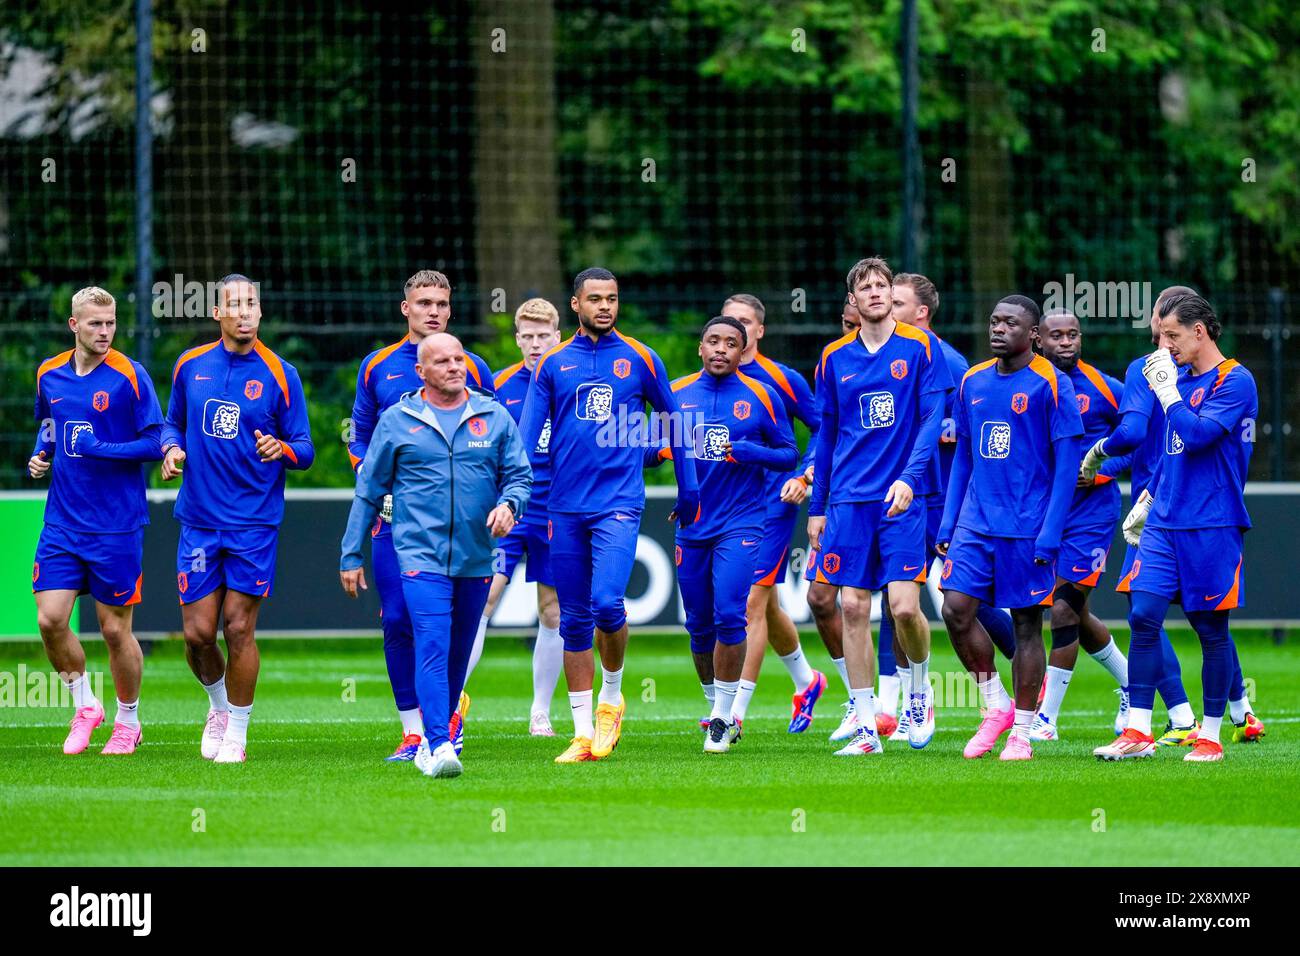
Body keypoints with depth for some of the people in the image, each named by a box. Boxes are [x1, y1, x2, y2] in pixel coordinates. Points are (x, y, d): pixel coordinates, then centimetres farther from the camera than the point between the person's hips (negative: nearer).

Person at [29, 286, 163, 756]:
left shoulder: (129, 376, -9)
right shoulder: (49, 375, 6)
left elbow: (155, 443, -10)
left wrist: (100, 450, -20)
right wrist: (41, 454, 6)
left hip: (117, 525, -4)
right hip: (62, 521, 4)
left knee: (115, 629, 2)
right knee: (50, 620, -6)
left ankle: (128, 721, 22)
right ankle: (85, 705, 15)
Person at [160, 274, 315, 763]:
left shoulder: (280, 375, -2)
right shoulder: (190, 366, 6)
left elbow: (305, 450, 0)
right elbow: (173, 423, 20)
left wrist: (282, 449, -22)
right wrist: (172, 449, -2)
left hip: (254, 521, -2)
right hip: (199, 520, 2)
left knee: (239, 629, -4)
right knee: (198, 633, 1)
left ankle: (237, 732, 12)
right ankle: (219, 705, 30)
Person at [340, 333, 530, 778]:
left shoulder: (495, 418, 8)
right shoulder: (397, 421, 3)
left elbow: (519, 475, 11)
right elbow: (369, 489, 8)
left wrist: (509, 504, -13)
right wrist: (351, 554, 8)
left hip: (477, 558, 3)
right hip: (421, 554, -3)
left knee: (458, 655, 11)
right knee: (433, 647, -17)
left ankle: (436, 739, 25)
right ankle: (437, 746, -24)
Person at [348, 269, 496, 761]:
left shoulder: (473, 369, 5)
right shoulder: (377, 367, 10)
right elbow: (359, 439, 16)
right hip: (395, 517, 1)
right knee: (397, 622, -2)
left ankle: (450, 705, 18)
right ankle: (413, 730, 5)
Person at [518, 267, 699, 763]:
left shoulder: (639, 360, 5)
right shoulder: (552, 364, 7)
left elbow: (673, 423, 14)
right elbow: (527, 437, 4)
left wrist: (688, 489, 15)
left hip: (619, 502, -2)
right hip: (566, 507, 2)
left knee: (607, 602, -20)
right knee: (574, 619, 4)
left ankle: (611, 696, 6)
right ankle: (583, 732, 10)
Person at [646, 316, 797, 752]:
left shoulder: (761, 397, 1)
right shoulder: (675, 394, 8)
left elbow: (789, 454, 4)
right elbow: (646, 453, 14)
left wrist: (751, 453, -16)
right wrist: (662, 449, -11)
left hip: (741, 522, -4)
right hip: (692, 525, 4)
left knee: (729, 615, -16)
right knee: (699, 624, 8)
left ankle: (723, 716, -7)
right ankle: (722, 711, 24)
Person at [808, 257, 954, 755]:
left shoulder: (920, 347, 0)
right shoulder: (835, 357, 10)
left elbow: (932, 418, -4)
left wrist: (909, 477, -18)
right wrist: (817, 507, 15)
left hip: (902, 498, -3)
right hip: (849, 500, 3)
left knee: (905, 606, -12)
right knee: (853, 609, -1)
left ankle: (920, 691, 17)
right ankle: (866, 727, 4)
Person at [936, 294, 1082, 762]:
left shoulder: (1051, 385, -6)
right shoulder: (973, 382, 11)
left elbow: (1067, 464, -8)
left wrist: (1050, 534, -14)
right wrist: (947, 524, 11)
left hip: (1027, 528, -5)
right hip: (975, 523, 5)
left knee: (1026, 623, 0)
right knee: (956, 609, -8)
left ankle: (1021, 733, 7)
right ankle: (995, 706, 10)